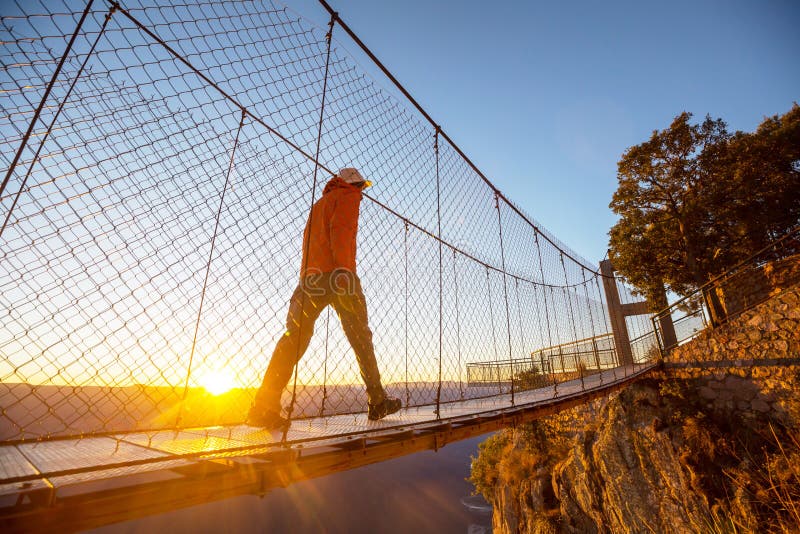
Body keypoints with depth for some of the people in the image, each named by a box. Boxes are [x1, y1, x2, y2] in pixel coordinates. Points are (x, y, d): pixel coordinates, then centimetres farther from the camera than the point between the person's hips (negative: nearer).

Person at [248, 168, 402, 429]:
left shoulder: (319, 203, 34)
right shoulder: (348, 196, 10)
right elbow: (340, 230, -10)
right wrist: (343, 268, -21)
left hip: (310, 277, 7)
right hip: (337, 272, -6)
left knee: (295, 336, -2)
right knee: (360, 337, 2)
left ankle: (265, 406, -11)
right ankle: (378, 401, 8)